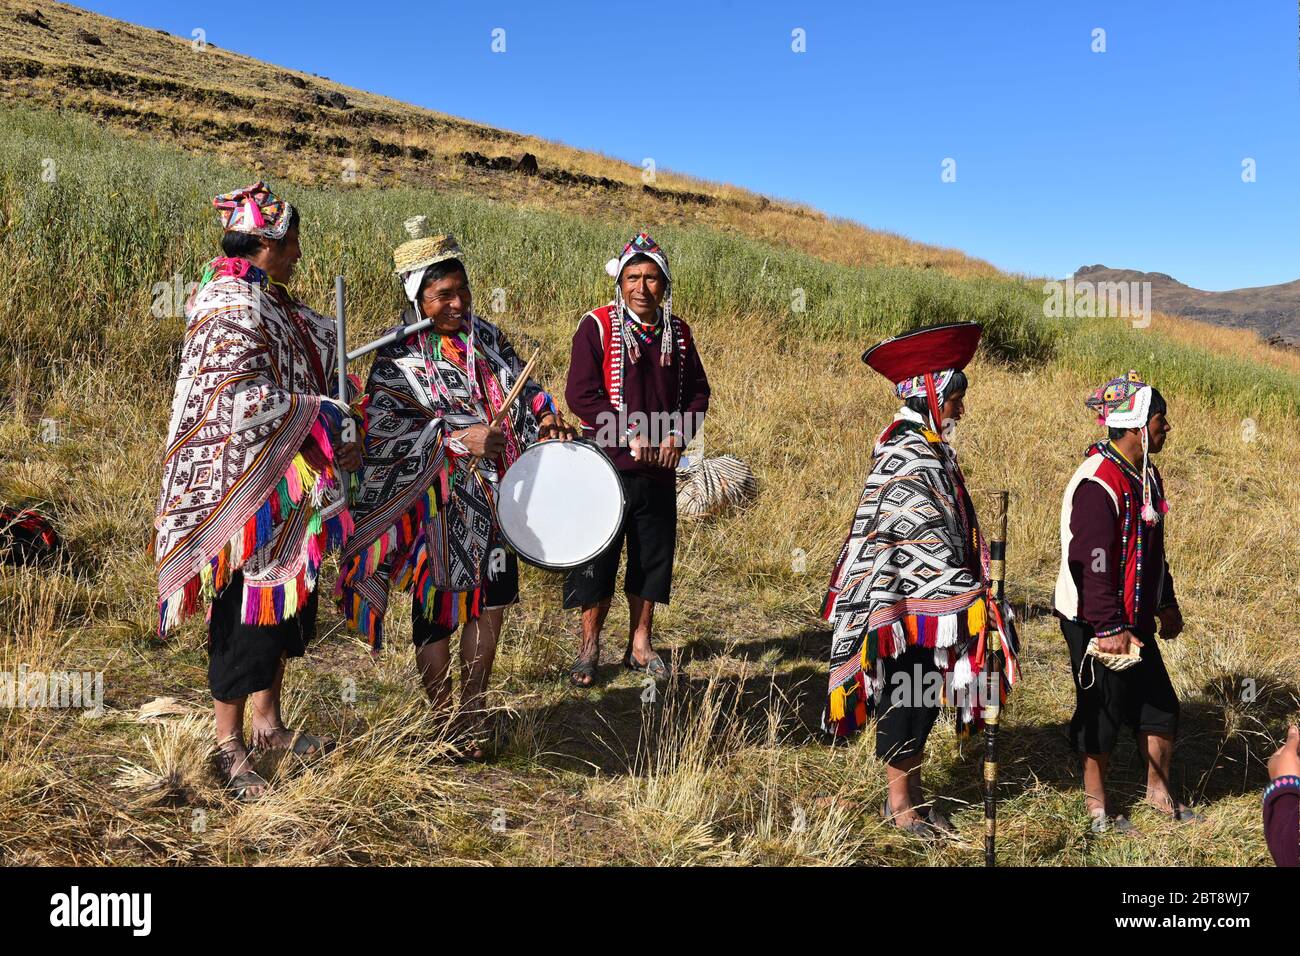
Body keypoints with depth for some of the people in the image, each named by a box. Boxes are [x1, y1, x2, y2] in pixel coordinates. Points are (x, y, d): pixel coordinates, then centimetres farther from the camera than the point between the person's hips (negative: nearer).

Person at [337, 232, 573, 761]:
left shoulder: (485, 336, 7)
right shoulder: (398, 356, -10)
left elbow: (522, 388, 16)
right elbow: (382, 431, -18)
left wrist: (543, 418, -5)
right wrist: (458, 441, -25)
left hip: (493, 498, 6)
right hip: (438, 504, -5)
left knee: (491, 602, 11)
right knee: (438, 615, 5)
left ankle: (472, 719, 27)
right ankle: (443, 726, 21)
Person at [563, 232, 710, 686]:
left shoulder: (677, 332, 8)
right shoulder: (598, 326, -6)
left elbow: (697, 391, 12)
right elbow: (580, 393, -13)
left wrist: (677, 435, -5)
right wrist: (630, 434, -17)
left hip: (660, 468, 4)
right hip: (607, 463, -4)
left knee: (654, 555, 11)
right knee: (597, 555, 3)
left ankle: (640, 644, 25)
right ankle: (589, 648, 18)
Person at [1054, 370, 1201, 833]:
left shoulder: (1147, 476, 9)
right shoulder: (1098, 483, -23)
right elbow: (1091, 562, -25)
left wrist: (1166, 604, 23)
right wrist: (1109, 628, -24)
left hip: (1135, 620, 9)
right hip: (1096, 624, -9)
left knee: (1160, 704, 15)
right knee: (1103, 710, 4)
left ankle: (1159, 790, 35)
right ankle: (1096, 802, 23)